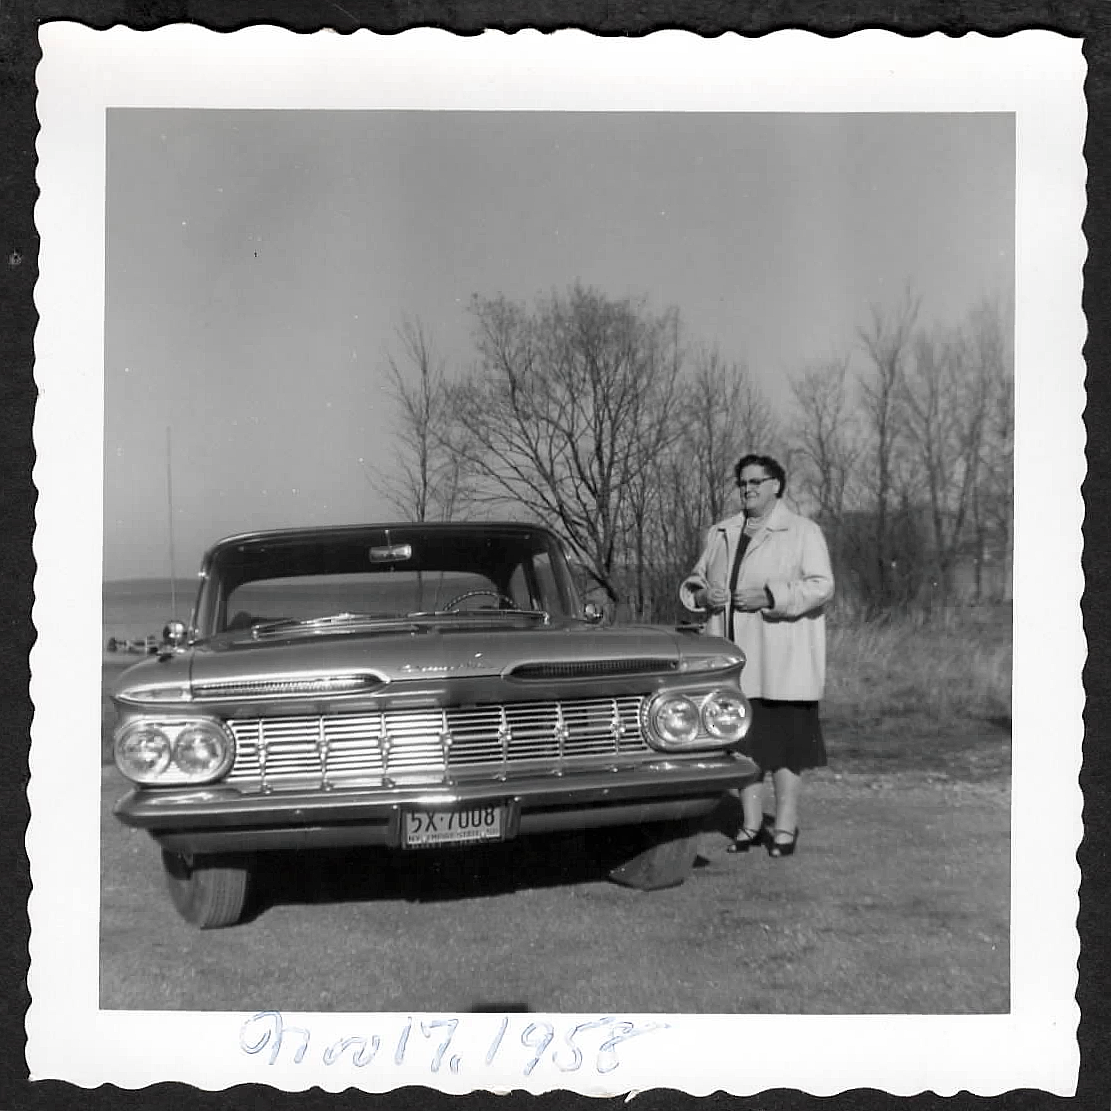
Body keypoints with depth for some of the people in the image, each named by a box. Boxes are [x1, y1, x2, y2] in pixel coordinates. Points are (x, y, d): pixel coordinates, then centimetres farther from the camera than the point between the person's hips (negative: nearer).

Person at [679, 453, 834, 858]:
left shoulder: (803, 532, -1)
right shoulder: (720, 534, 16)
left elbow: (821, 586, -10)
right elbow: (694, 579, 22)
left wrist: (768, 597, -19)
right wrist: (702, 593, -2)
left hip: (782, 662, -5)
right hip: (733, 662, 5)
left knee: (784, 741, -2)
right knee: (743, 741, 8)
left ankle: (785, 826, 7)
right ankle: (751, 824, 18)